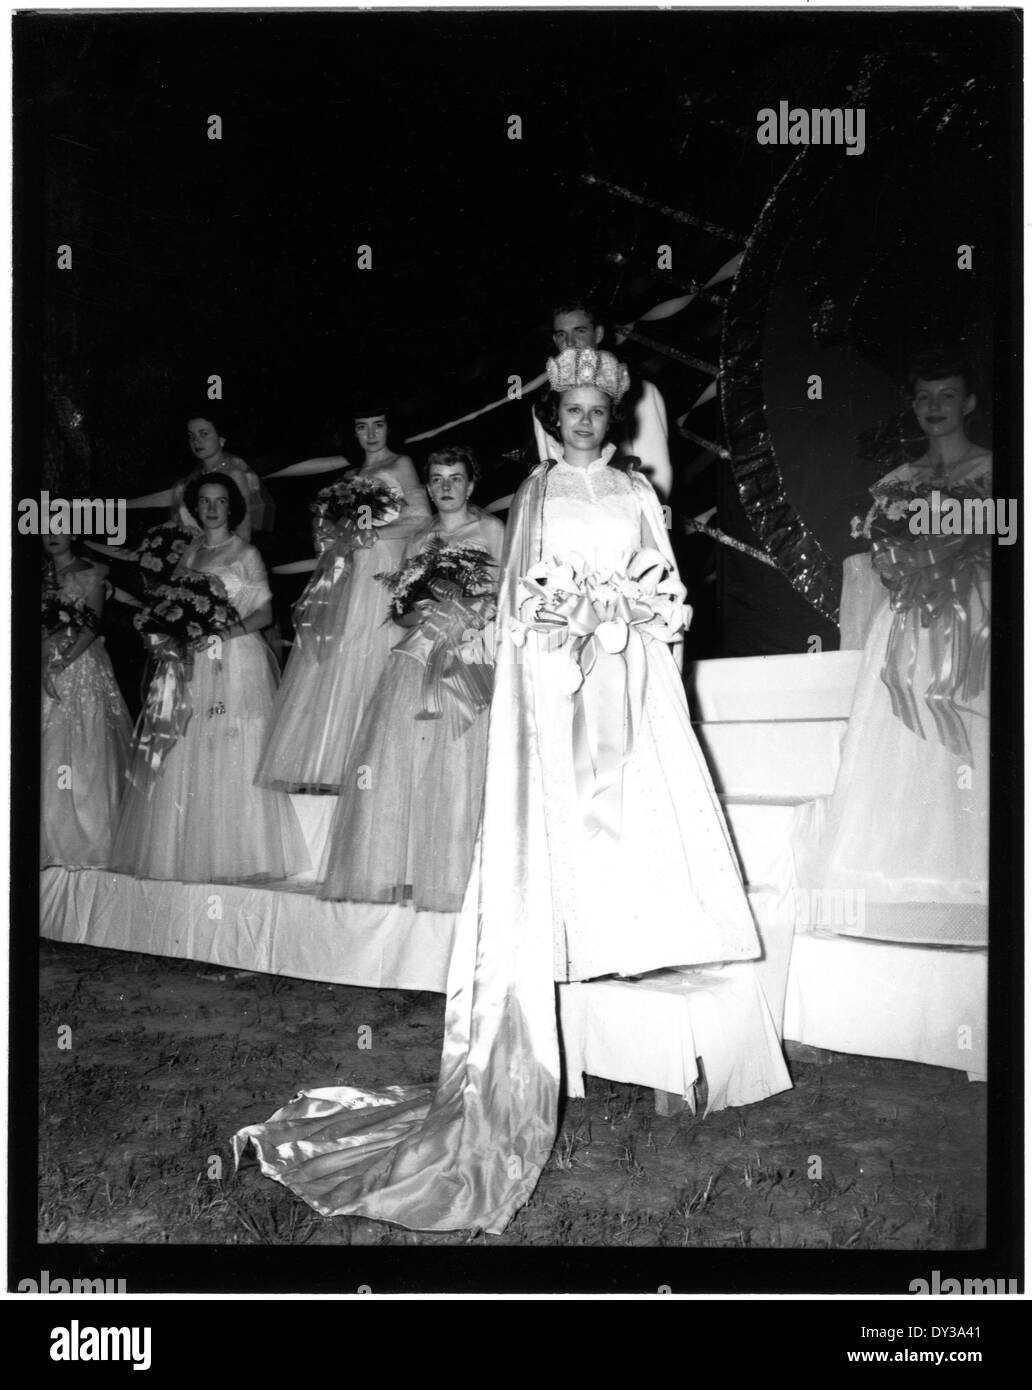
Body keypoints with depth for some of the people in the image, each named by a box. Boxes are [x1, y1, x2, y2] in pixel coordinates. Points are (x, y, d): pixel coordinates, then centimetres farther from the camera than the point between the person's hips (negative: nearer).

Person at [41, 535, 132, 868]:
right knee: (50, 752, 1)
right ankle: (54, 841, 7)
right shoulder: (42, 578, 13)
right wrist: (45, 667, -10)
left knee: (85, 750, -5)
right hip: (48, 668, 4)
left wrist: (65, 660, -19)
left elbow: (93, 625, -8)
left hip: (82, 663, -4)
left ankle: (90, 838, 1)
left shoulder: (90, 574, 0)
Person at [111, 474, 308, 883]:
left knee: (232, 756, -5)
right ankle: (190, 853, 10)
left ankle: (238, 855, 2)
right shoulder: (190, 552, 14)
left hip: (237, 661, -5)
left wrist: (221, 632, -16)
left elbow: (263, 614, -3)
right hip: (192, 664, 5)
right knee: (185, 757, 2)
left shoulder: (246, 554, 0)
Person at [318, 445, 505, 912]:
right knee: (398, 763, -5)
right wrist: (422, 613, -3)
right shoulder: (419, 539, 18)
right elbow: (402, 610, 18)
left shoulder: (490, 529, 7)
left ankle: (448, 877, -3)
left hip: (469, 659, -4)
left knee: (456, 767, -9)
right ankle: (396, 872, 1)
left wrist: (467, 609, -13)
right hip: (419, 655, 4)